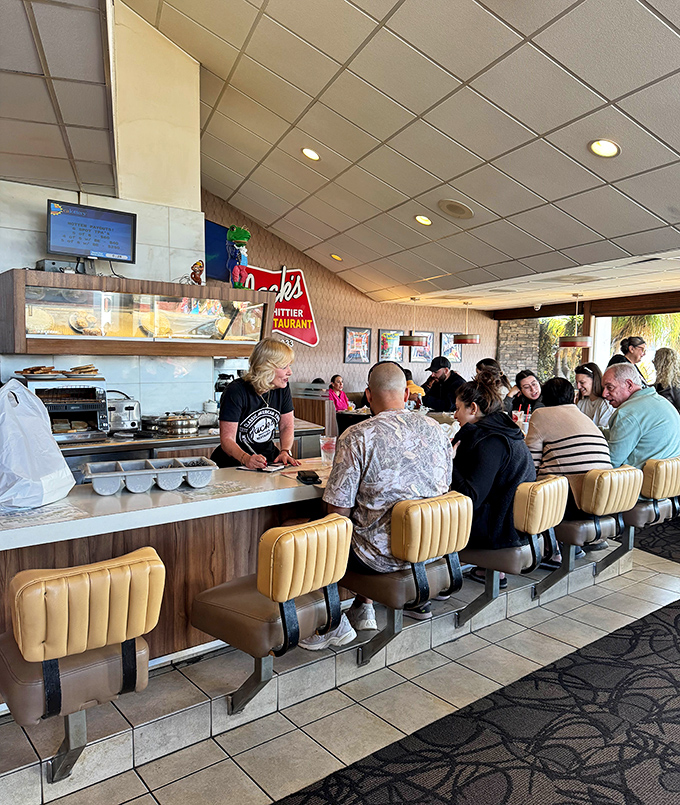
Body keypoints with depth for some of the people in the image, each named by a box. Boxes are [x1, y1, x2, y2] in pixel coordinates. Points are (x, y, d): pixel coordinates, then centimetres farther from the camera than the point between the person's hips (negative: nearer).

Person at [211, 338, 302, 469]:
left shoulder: (282, 389, 2)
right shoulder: (236, 391, -16)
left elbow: (287, 426, 10)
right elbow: (227, 439, -19)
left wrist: (285, 452, -10)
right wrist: (246, 459, -38)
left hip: (268, 459, 4)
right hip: (234, 463, -4)